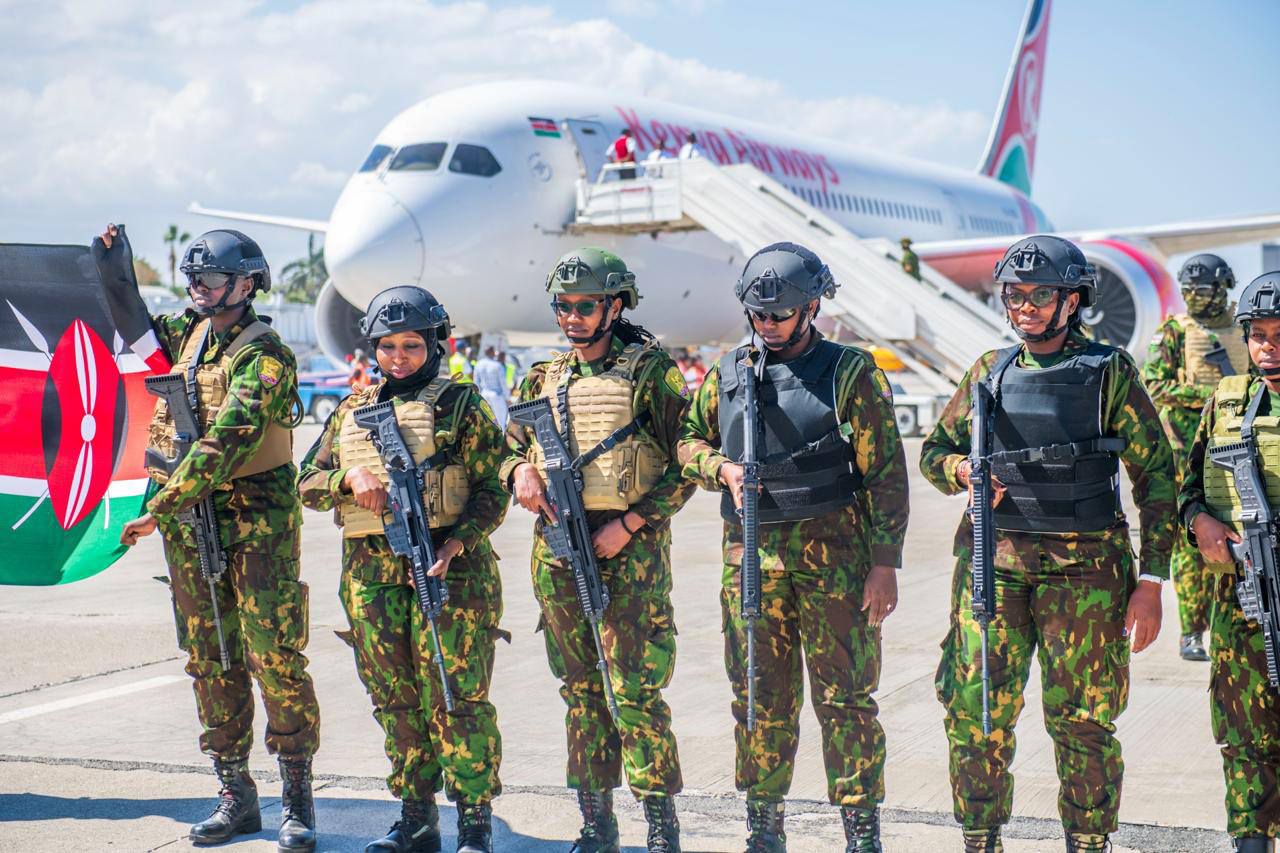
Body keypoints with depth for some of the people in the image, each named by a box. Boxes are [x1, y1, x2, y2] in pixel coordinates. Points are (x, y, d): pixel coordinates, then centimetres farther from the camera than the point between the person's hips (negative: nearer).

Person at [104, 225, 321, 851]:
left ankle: (297, 798, 2)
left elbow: (225, 443, -21)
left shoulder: (264, 355, -12)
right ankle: (235, 795, 18)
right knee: (211, 662, 9)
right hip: (189, 523, 7)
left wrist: (158, 508, -23)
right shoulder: (187, 334, 11)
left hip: (257, 523, -7)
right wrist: (109, 262, 11)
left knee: (274, 658, -7)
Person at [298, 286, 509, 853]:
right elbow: (308, 483, 14)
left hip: (448, 568, -5)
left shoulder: (461, 406, 1)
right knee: (395, 699, 9)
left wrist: (454, 545, -17)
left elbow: (492, 491, -3)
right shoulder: (353, 411, 15)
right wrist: (350, 476, -7)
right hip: (370, 573, 5)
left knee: (455, 696, -6)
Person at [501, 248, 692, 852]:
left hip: (628, 549, -5)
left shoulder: (650, 371, -2)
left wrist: (630, 523, -14)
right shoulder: (542, 380, 13)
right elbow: (509, 448, 21)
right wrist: (520, 470, -3)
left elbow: (686, 464, -4)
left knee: (634, 693, -8)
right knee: (581, 691, 10)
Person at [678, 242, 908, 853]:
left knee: (845, 696, 0)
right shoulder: (727, 374, 9)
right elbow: (689, 441, 20)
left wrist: (884, 562, -9)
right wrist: (723, 468, -3)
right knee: (761, 697, 10)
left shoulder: (850, 373, -3)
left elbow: (885, 475, -4)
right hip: (750, 555, 4)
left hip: (833, 551, -4)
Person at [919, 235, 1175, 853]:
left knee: (1083, 722, 1)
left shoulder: (1110, 372, 1)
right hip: (993, 562, 3)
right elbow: (934, 451, 20)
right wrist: (962, 469, -5)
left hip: (1084, 569, -3)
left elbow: (1156, 476, 1)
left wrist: (1151, 581, -5)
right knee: (976, 714, 0)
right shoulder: (990, 372, 11)